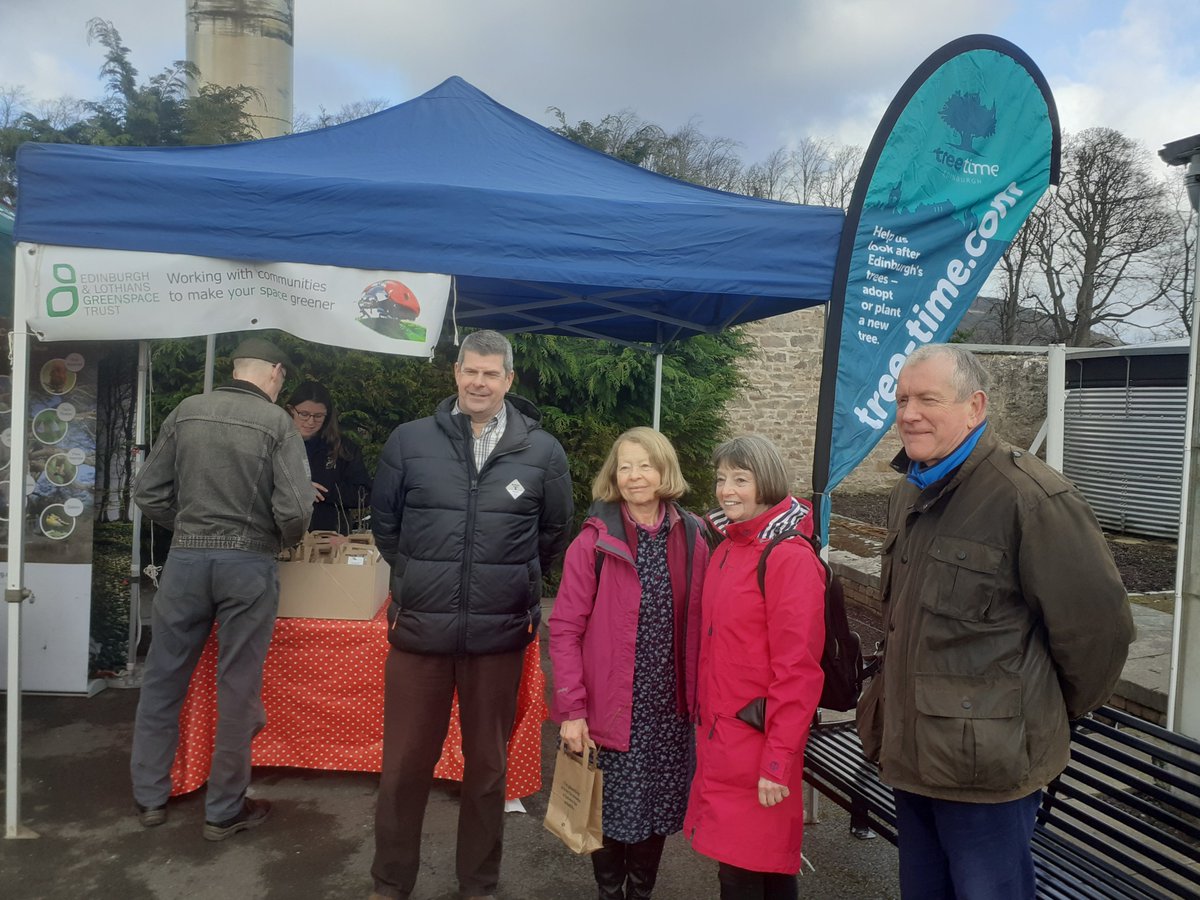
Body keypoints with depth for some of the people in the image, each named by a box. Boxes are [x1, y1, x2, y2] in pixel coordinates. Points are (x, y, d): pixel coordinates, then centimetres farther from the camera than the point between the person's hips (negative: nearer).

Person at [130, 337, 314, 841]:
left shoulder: (185, 412, 2)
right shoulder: (276, 423, -9)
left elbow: (148, 493, 4)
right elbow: (294, 511, -16)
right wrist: (283, 540, 5)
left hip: (186, 558, 3)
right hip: (248, 564, -3)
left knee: (163, 679, 18)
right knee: (237, 690, 9)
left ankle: (150, 797, 30)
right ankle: (223, 811, 21)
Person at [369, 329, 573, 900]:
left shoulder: (543, 452, -1)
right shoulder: (410, 440, -1)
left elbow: (555, 533, 11)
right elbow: (383, 521, 10)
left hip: (499, 634, 0)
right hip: (419, 627, 0)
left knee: (487, 765, 15)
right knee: (404, 764, 12)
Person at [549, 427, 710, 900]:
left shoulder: (691, 539, 0)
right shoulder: (594, 540, -9)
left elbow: (699, 625, 5)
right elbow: (565, 628, -9)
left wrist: (700, 694, 3)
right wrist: (572, 708, -13)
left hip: (668, 708, 3)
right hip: (610, 708, -2)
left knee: (657, 810, 14)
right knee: (611, 813, 11)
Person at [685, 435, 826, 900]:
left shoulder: (790, 558, -16)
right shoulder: (726, 549, 9)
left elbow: (798, 669, -19)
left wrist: (779, 759, -19)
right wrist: (707, 720, 11)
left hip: (759, 741, -7)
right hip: (720, 735, 7)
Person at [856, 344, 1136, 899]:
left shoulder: (1030, 495, -18)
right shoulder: (909, 495, 9)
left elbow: (1098, 625, -13)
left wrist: (1057, 713, 0)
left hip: (987, 766, -7)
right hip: (912, 755, 8)